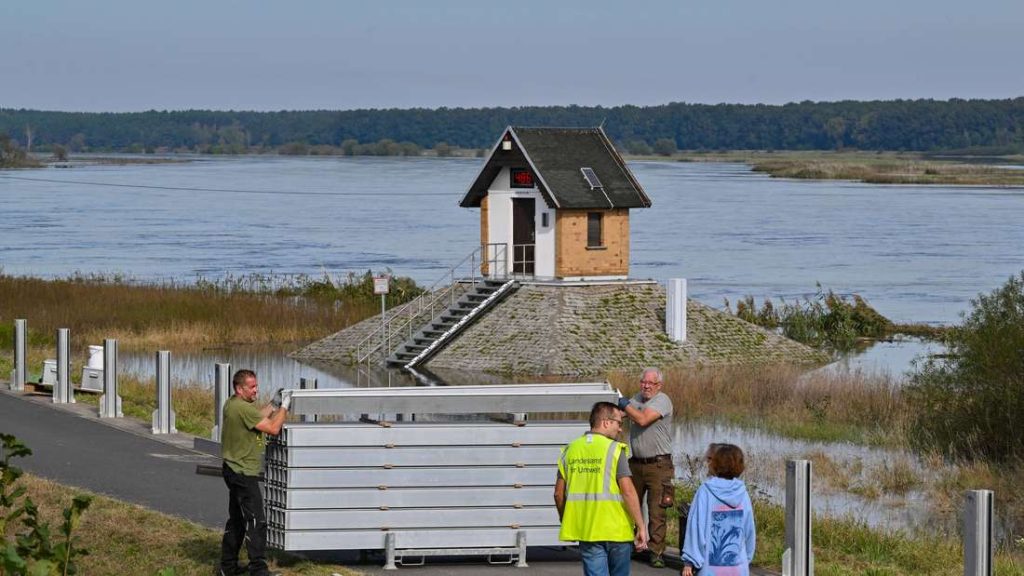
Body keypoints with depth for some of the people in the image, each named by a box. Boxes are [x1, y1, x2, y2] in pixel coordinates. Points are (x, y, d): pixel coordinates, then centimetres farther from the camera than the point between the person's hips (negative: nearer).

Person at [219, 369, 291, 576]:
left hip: (234, 471, 11)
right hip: (243, 474, -11)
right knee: (256, 521, -9)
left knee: (237, 520, 18)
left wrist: (273, 404, 14)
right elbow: (273, 428, -20)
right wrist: (284, 406, -8)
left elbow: (257, 418, 21)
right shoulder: (243, 408, -21)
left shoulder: (231, 404, 9)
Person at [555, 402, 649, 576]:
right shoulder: (613, 450, -9)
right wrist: (641, 526, -10)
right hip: (616, 529, -3)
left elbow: (559, 493, 9)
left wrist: (566, 522, 24)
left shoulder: (570, 450, 7)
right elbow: (628, 492, -15)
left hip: (585, 530, 3)